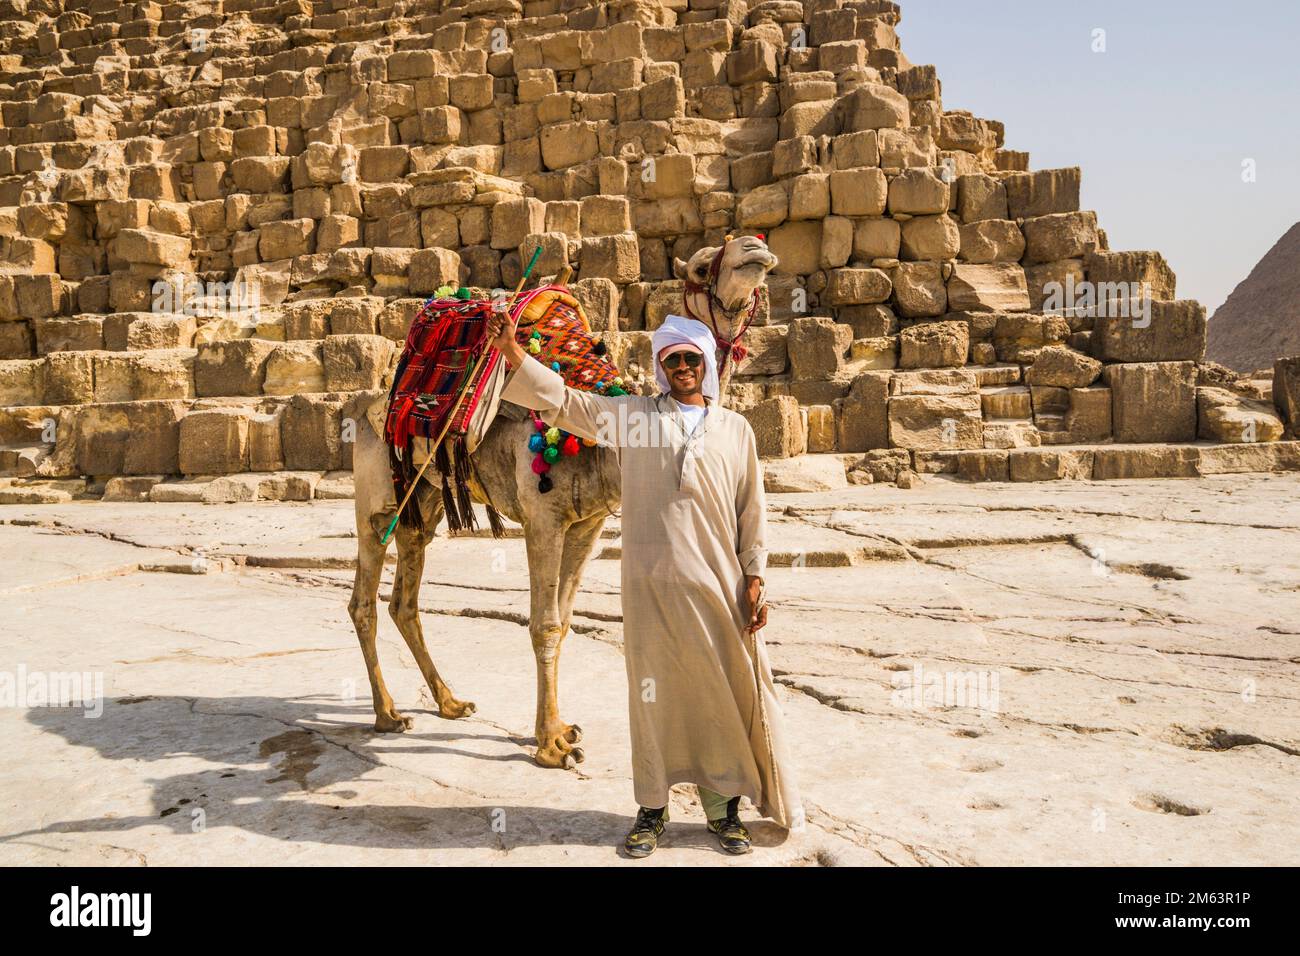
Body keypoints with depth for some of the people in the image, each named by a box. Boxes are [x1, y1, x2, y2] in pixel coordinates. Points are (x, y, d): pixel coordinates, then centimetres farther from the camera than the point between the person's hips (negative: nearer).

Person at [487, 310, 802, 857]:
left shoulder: (735, 429, 11)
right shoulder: (632, 415, 8)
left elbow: (752, 511, 10)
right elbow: (562, 401, 3)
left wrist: (755, 578, 4)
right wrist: (511, 352, -9)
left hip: (717, 584, 1)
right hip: (650, 583, -1)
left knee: (724, 689, 5)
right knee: (653, 689, 6)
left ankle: (724, 806, 21)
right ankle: (651, 809, 20)